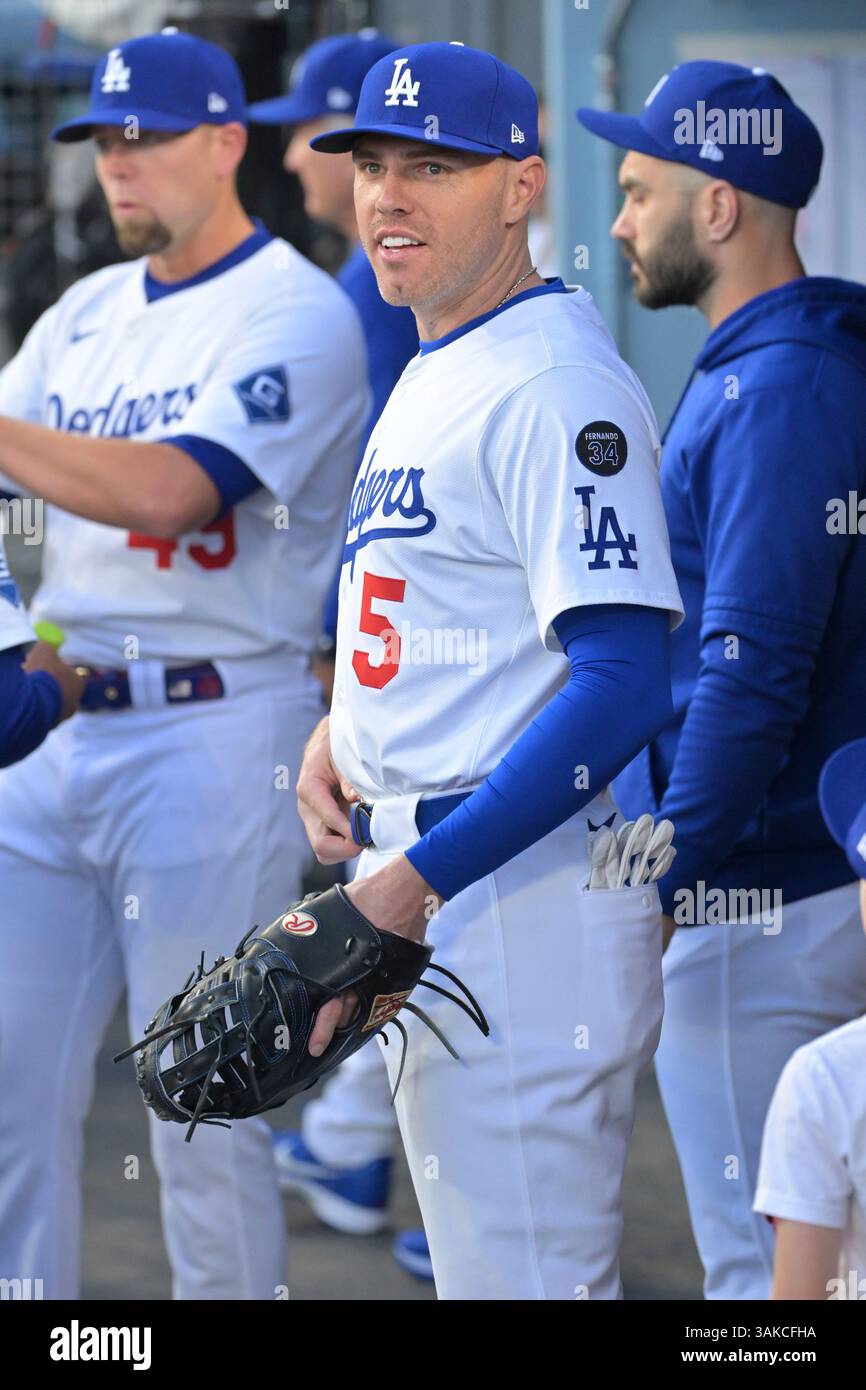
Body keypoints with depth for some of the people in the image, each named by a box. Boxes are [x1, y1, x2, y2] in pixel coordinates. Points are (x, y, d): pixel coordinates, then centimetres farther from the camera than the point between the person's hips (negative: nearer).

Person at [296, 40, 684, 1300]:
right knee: (480, 1257, 17)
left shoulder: (555, 383, -15)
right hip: (418, 908, 10)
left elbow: (622, 685, -24)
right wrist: (339, 727, 9)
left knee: (522, 1277, -8)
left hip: (526, 897, -10)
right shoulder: (427, 379, 17)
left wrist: (413, 883, -26)